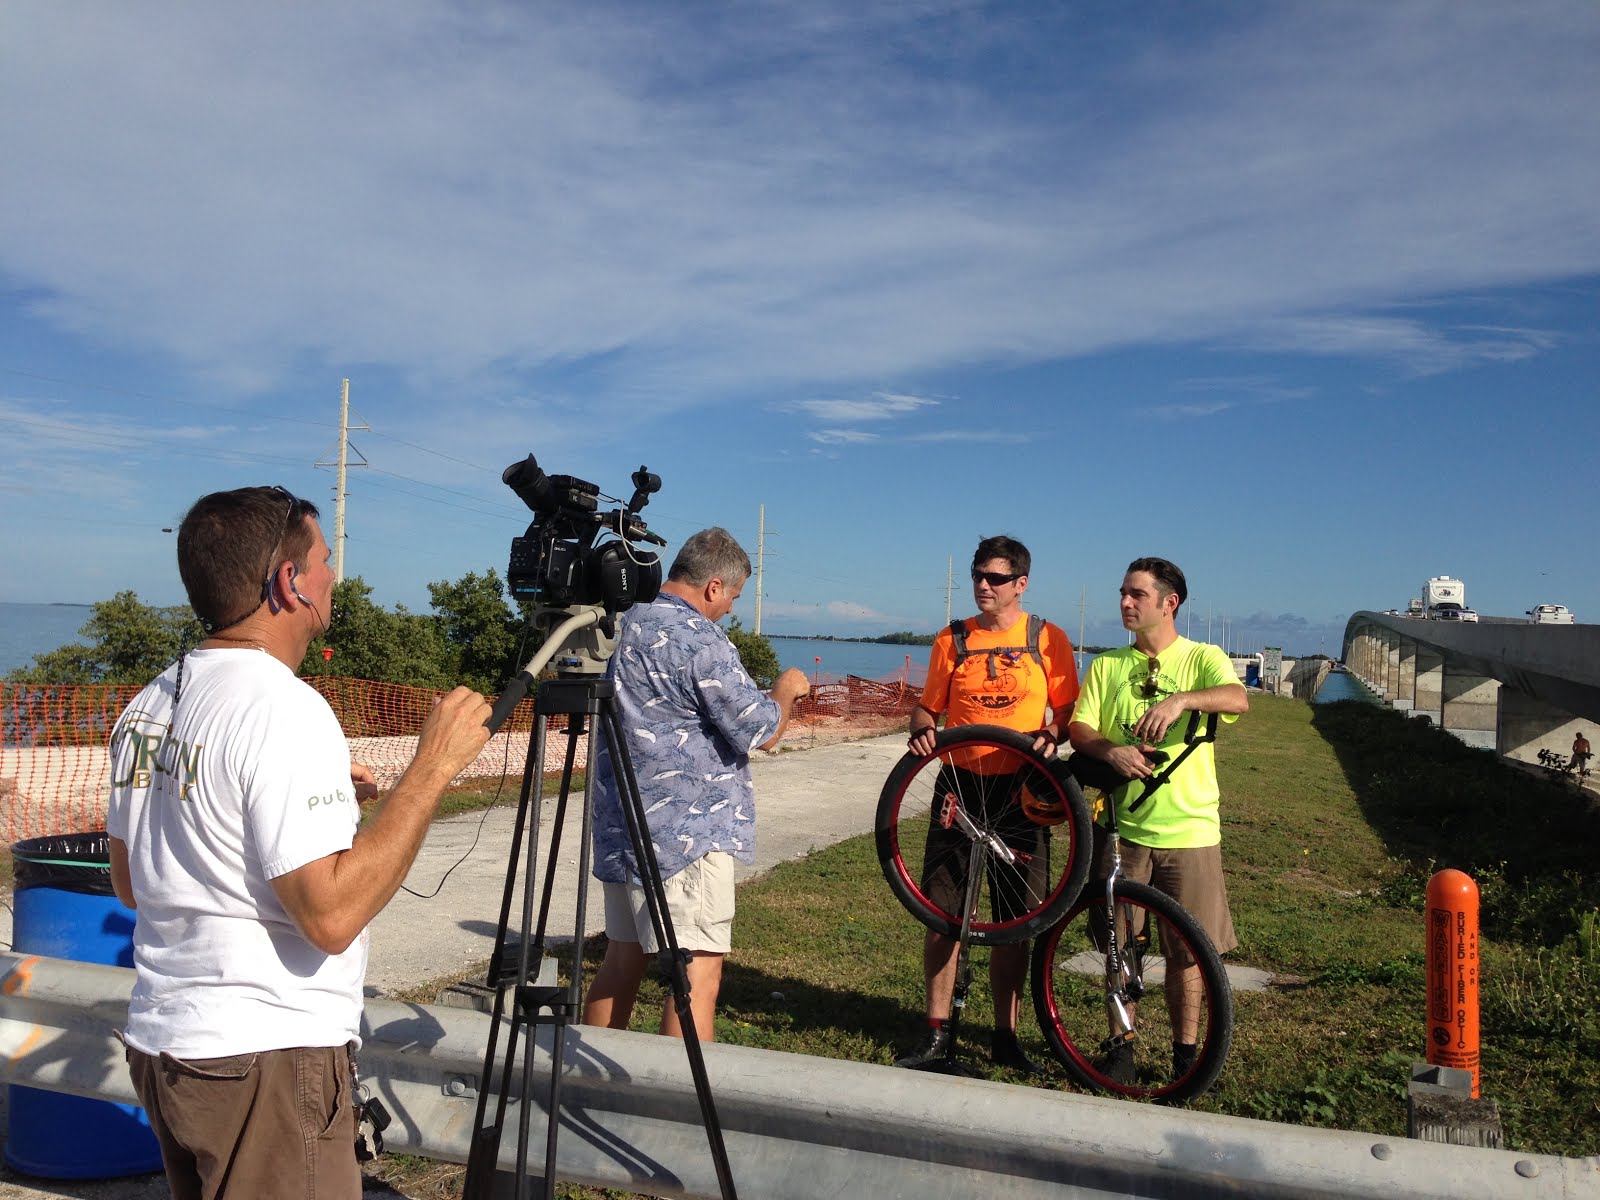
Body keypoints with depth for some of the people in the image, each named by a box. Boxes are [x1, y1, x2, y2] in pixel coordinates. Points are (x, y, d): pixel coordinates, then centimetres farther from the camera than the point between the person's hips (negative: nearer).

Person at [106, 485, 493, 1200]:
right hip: (266, 1061, -9)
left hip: (159, 1042, 9)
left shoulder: (147, 705, 6)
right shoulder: (284, 709, -22)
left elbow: (129, 884, 16)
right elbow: (331, 914, -27)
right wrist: (432, 767, -22)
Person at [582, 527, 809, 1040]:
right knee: (698, 972, -5)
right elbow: (762, 730, -14)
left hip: (621, 827, 9)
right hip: (688, 833, -9)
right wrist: (787, 689, 6)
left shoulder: (623, 625, 11)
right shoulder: (700, 639, -16)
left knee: (623, 959, 17)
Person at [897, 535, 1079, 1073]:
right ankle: (937, 1033, 16)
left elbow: (1067, 708, 6)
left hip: (1020, 790, -1)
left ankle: (1005, 1035, 21)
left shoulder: (1048, 639, 2)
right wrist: (921, 730, -10)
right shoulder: (951, 640, 7)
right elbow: (928, 706, 12)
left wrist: (1050, 735, -15)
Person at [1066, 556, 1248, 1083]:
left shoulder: (1203, 658, 1)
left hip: (1188, 828, -2)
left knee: (1186, 949, 6)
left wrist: (1180, 699, -38)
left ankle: (1186, 1051, 23)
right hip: (1121, 826, 2)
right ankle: (1122, 1045, 24)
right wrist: (1111, 750, -21)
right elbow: (1079, 729, 0)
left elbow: (1238, 698, -20)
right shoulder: (1107, 665, 9)